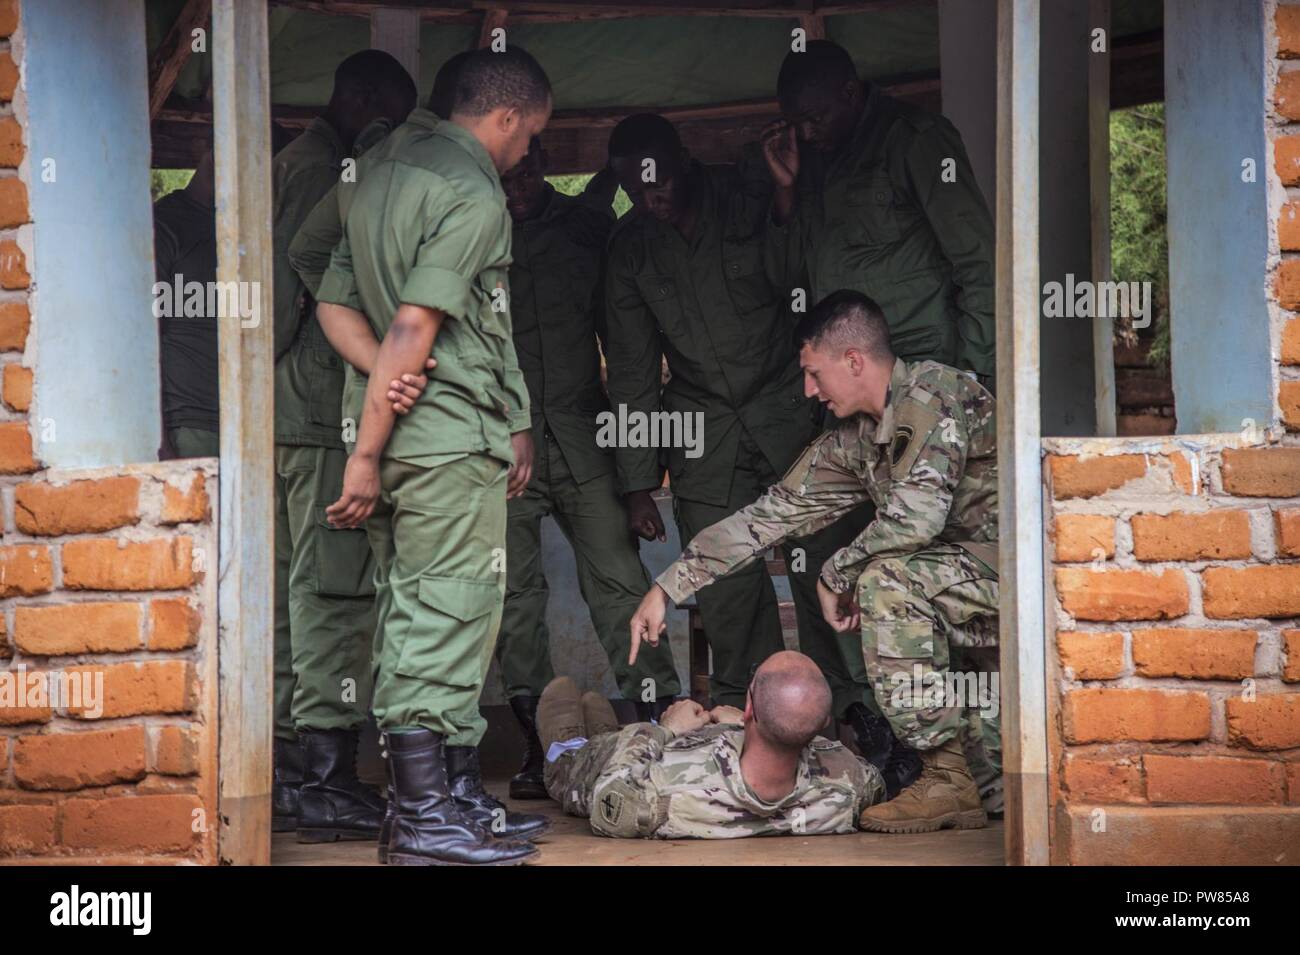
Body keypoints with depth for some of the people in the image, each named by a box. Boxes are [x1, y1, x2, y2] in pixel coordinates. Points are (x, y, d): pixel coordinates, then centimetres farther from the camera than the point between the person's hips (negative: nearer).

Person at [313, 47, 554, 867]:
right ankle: (427, 819, -6)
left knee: (415, 620, 12)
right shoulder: (474, 195, -12)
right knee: (447, 620, -6)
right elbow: (414, 327, -20)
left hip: (400, 434, 9)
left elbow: (336, 305, 16)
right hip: (452, 438, -9)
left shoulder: (386, 171, 15)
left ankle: (456, 796, 20)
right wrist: (367, 455, -19)